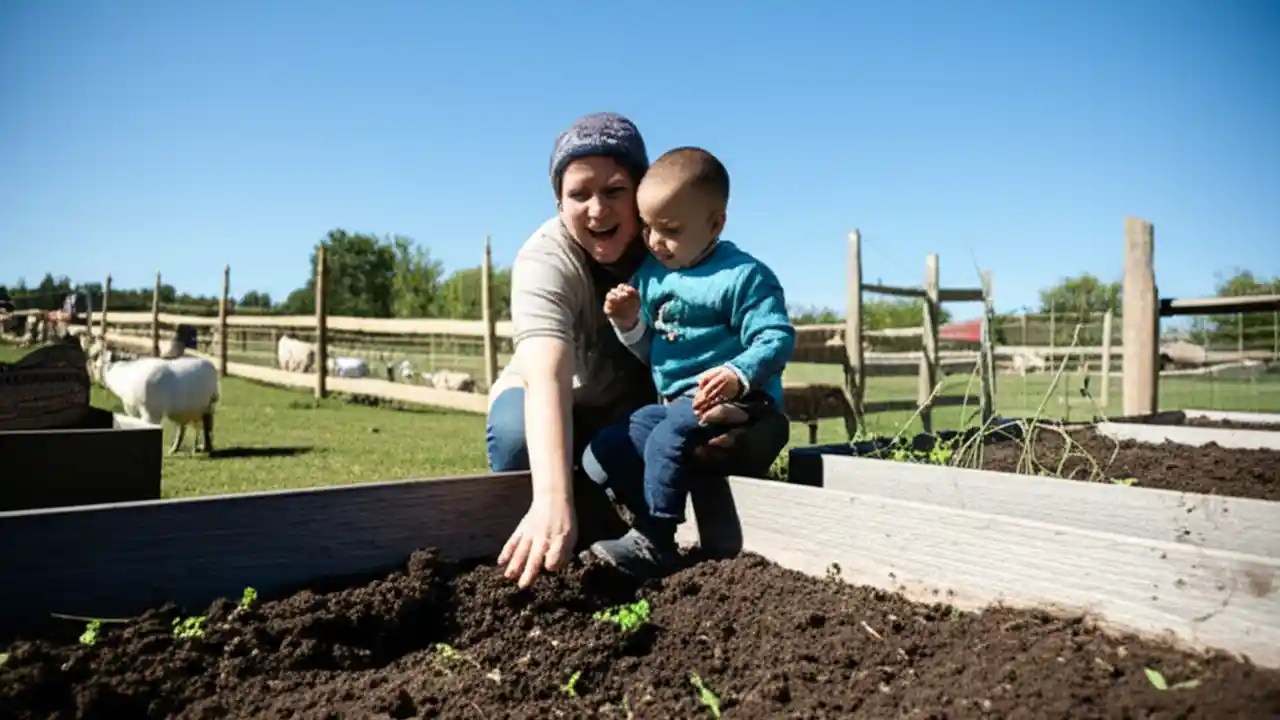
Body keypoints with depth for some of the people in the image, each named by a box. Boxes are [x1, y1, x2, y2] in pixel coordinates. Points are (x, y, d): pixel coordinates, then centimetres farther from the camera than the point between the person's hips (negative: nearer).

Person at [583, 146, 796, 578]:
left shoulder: (744, 275, -11)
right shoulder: (650, 274, 10)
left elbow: (776, 340, -17)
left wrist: (737, 374, -35)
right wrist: (629, 324, -3)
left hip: (734, 402, -8)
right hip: (671, 402, 8)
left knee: (669, 438, -34)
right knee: (600, 457, -2)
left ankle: (652, 542, -18)